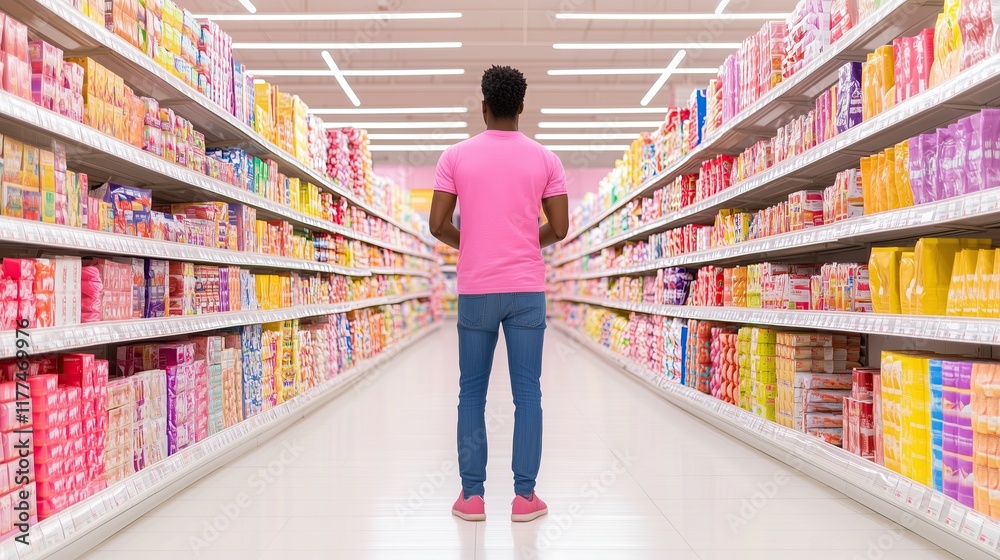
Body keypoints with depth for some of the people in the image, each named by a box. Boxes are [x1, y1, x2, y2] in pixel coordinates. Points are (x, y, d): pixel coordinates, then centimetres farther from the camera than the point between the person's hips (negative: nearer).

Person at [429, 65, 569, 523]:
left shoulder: (456, 157, 0)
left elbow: (438, 226, -3)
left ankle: (472, 495, 12)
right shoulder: (545, 159, 2)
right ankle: (524, 495, 10)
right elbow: (559, 229, 1)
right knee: (527, 392, 6)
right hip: (527, 290, 0)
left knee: (472, 392, 9)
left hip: (475, 290, 0)